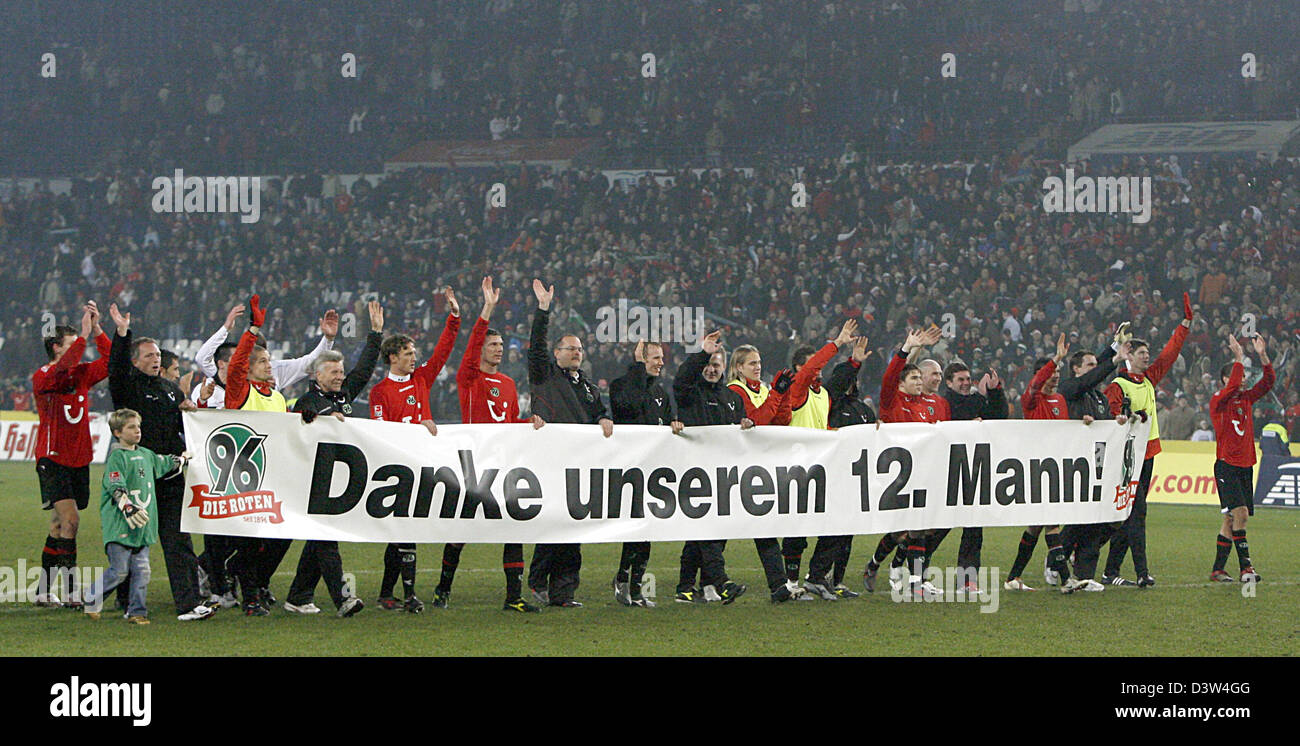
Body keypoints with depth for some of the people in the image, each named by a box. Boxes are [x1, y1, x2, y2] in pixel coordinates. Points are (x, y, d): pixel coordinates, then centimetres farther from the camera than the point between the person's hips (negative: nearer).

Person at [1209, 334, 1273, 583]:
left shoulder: (1246, 398, 13)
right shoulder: (1218, 401, -5)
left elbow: (1267, 382, 7)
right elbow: (1233, 385, -24)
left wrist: (1263, 356, -5)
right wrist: (1239, 357, -22)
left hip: (1245, 466, 7)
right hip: (1226, 466, -7)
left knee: (1231, 519, 6)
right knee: (1240, 513, -17)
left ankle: (1218, 569, 11)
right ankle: (1245, 566, -16)